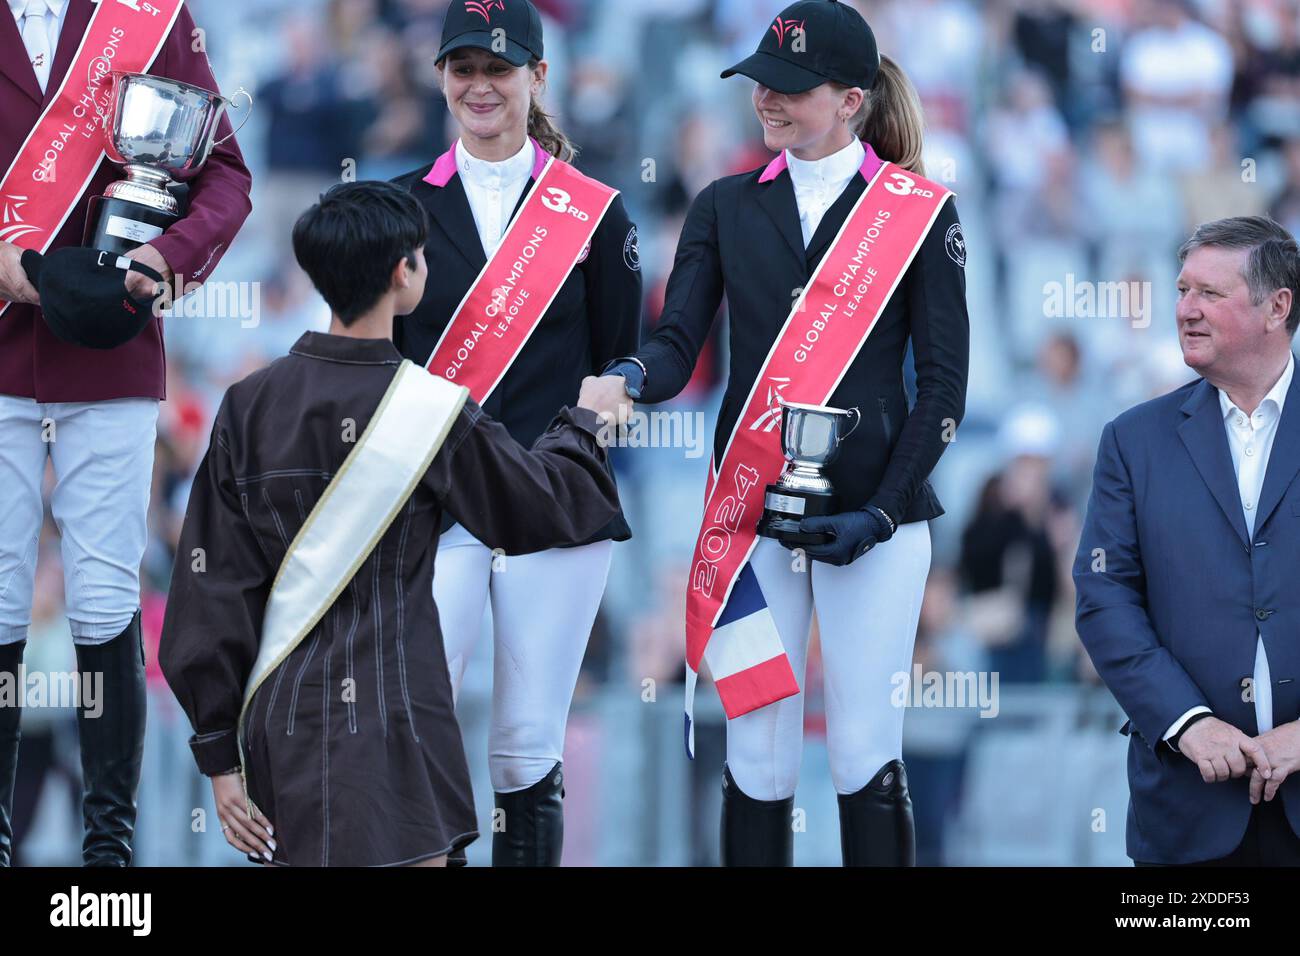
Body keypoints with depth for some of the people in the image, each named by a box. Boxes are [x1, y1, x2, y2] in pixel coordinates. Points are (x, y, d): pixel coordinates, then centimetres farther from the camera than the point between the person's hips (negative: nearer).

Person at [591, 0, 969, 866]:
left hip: (872, 514, -2)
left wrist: (881, 511, -9)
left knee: (866, 753, -1)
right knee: (759, 757, 1)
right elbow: (678, 345, 1)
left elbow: (944, 382, -1)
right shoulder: (727, 208, 10)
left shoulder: (921, 212, 1)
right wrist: (628, 378, -23)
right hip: (751, 507, 2)